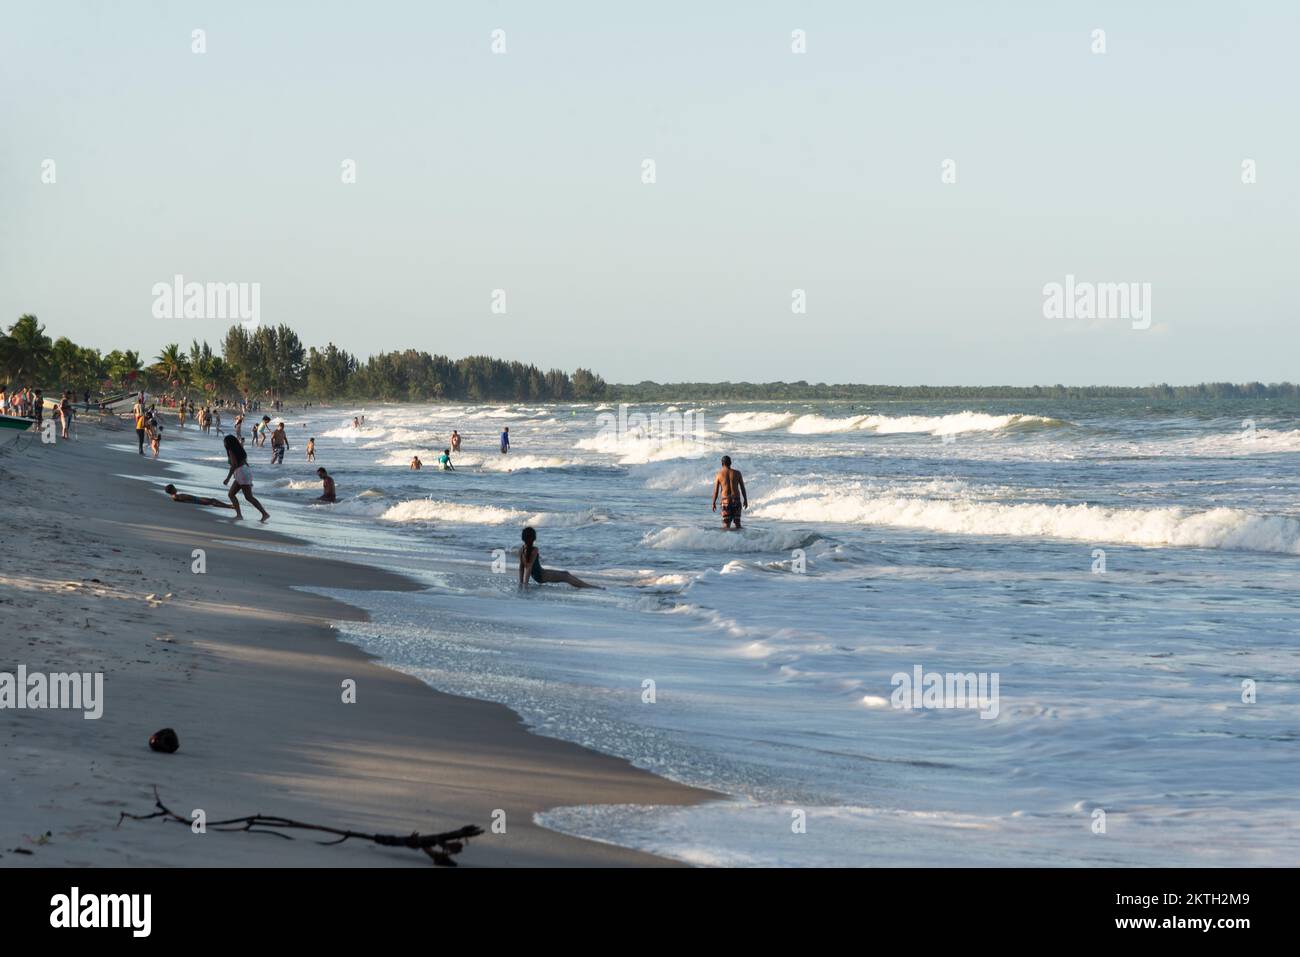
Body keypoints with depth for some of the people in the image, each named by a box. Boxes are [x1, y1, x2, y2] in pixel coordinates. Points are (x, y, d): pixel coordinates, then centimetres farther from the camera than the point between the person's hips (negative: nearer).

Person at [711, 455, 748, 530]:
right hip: (736, 500, 1)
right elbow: (742, 488, 3)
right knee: (737, 522, 10)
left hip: (725, 500, -1)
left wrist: (714, 503, 7)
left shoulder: (719, 474, -2)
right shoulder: (737, 473, 0)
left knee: (726, 523, 2)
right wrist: (745, 500, 14)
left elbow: (716, 490, -1)